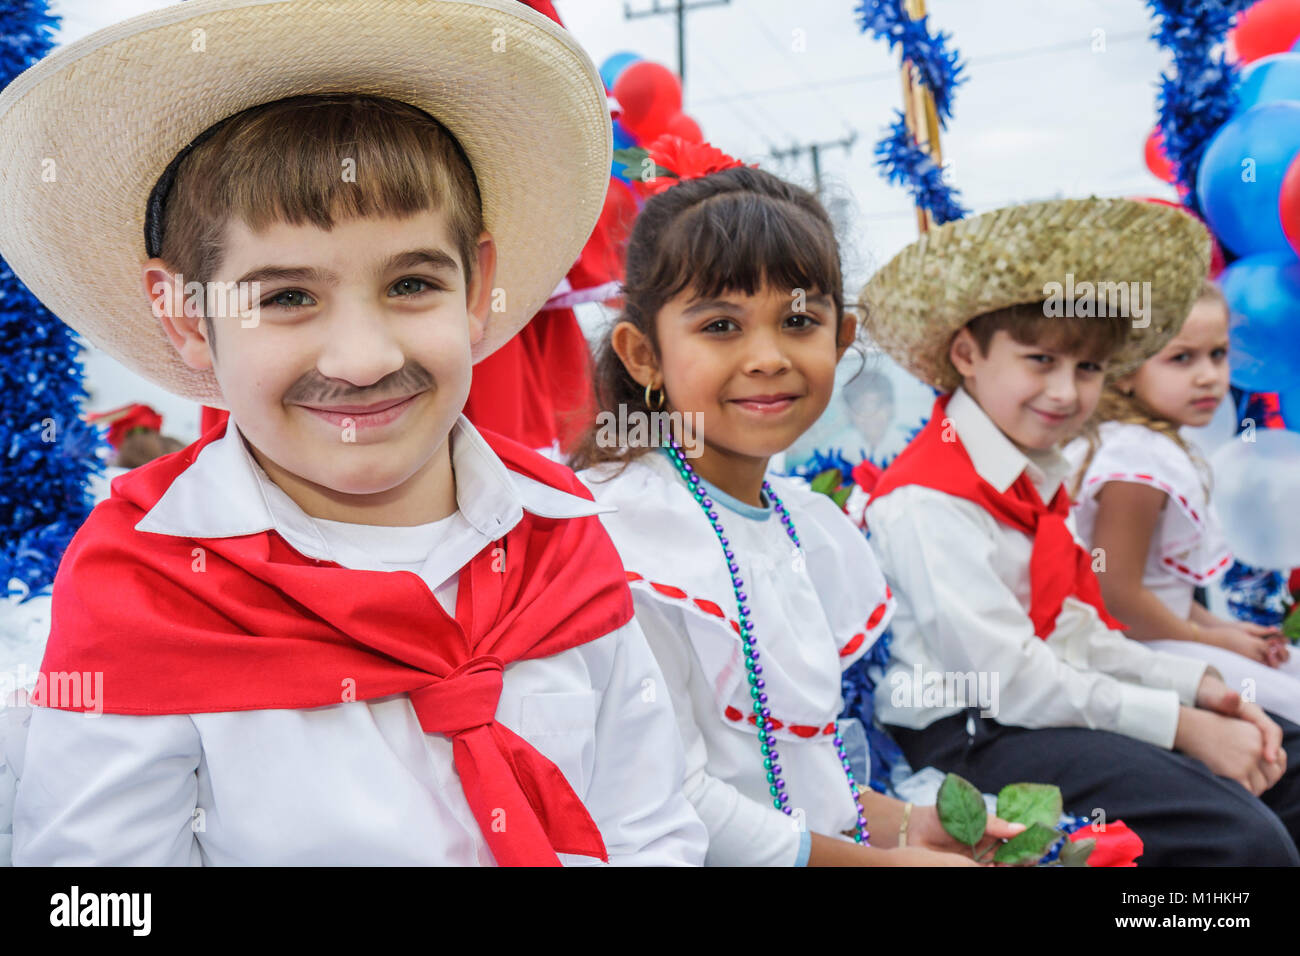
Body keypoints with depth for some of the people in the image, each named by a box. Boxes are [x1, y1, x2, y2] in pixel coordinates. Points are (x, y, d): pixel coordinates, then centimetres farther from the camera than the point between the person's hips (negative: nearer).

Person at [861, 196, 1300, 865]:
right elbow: (1008, 677, -22)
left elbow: (1079, 629, 14)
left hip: (1067, 698, 10)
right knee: (1245, 837, -20)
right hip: (971, 732, -10)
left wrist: (1200, 689, 2)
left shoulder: (1039, 472, 12)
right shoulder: (928, 501, -20)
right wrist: (1182, 726, -17)